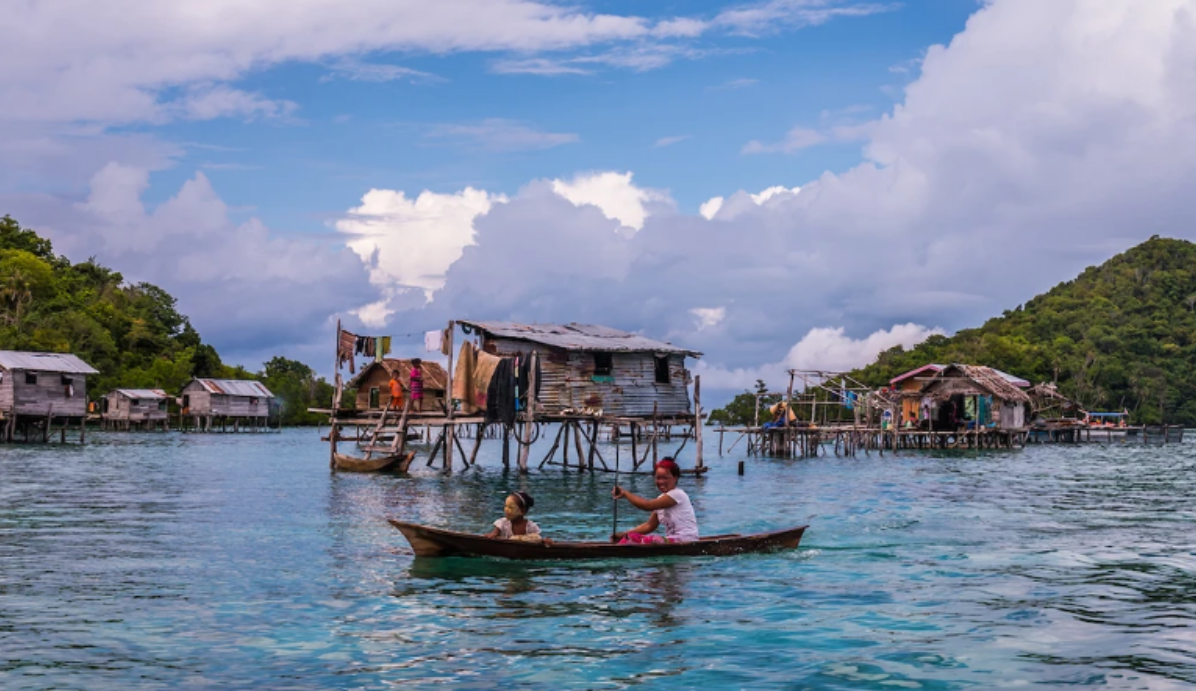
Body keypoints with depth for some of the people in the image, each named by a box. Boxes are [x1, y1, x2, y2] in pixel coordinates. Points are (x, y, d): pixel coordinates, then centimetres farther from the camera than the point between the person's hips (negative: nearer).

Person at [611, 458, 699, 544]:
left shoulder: (678, 494, -12)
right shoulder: (661, 499, 16)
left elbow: (647, 506, -20)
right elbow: (649, 525, 13)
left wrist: (625, 493, -10)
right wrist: (623, 535, 2)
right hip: (672, 540, 9)